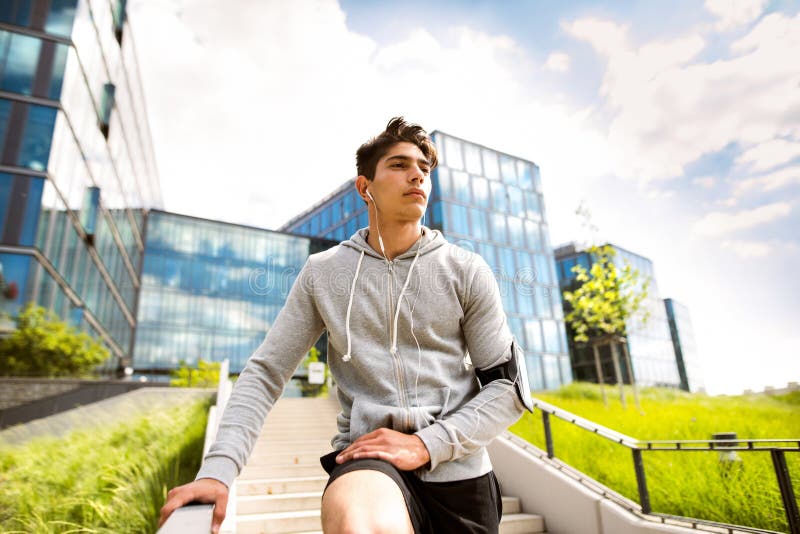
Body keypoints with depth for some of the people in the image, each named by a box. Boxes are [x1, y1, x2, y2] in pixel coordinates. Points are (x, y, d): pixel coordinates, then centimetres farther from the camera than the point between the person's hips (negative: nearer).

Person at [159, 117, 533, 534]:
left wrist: (427, 444, -13)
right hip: (369, 462, -1)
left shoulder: (466, 272, 0)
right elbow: (265, 372, 2)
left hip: (458, 473, 2)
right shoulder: (323, 273, 2)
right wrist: (218, 469, -11)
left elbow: (508, 385, 0)